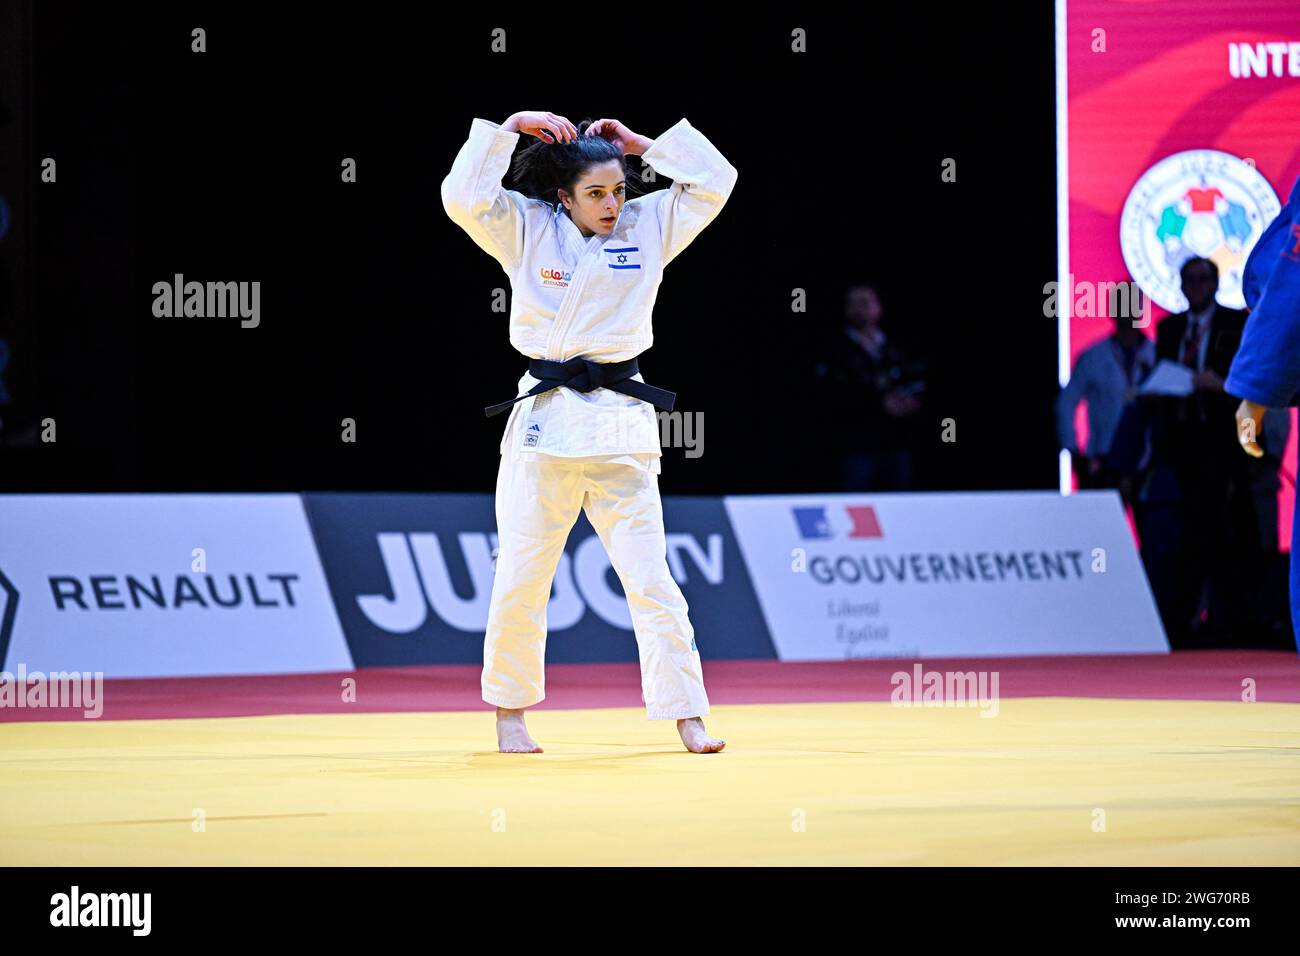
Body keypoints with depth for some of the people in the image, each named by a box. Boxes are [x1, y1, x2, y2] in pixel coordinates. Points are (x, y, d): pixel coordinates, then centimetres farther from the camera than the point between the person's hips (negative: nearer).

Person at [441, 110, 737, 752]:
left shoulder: (647, 228, 7)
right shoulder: (527, 230, 2)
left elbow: (714, 181, 2)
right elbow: (464, 197, -11)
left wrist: (639, 144, 0)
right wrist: (512, 127, -8)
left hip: (621, 425, 1)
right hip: (544, 421, -1)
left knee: (650, 578, -3)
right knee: (521, 579, 3)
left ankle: (688, 720, -1)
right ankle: (510, 713, 20)